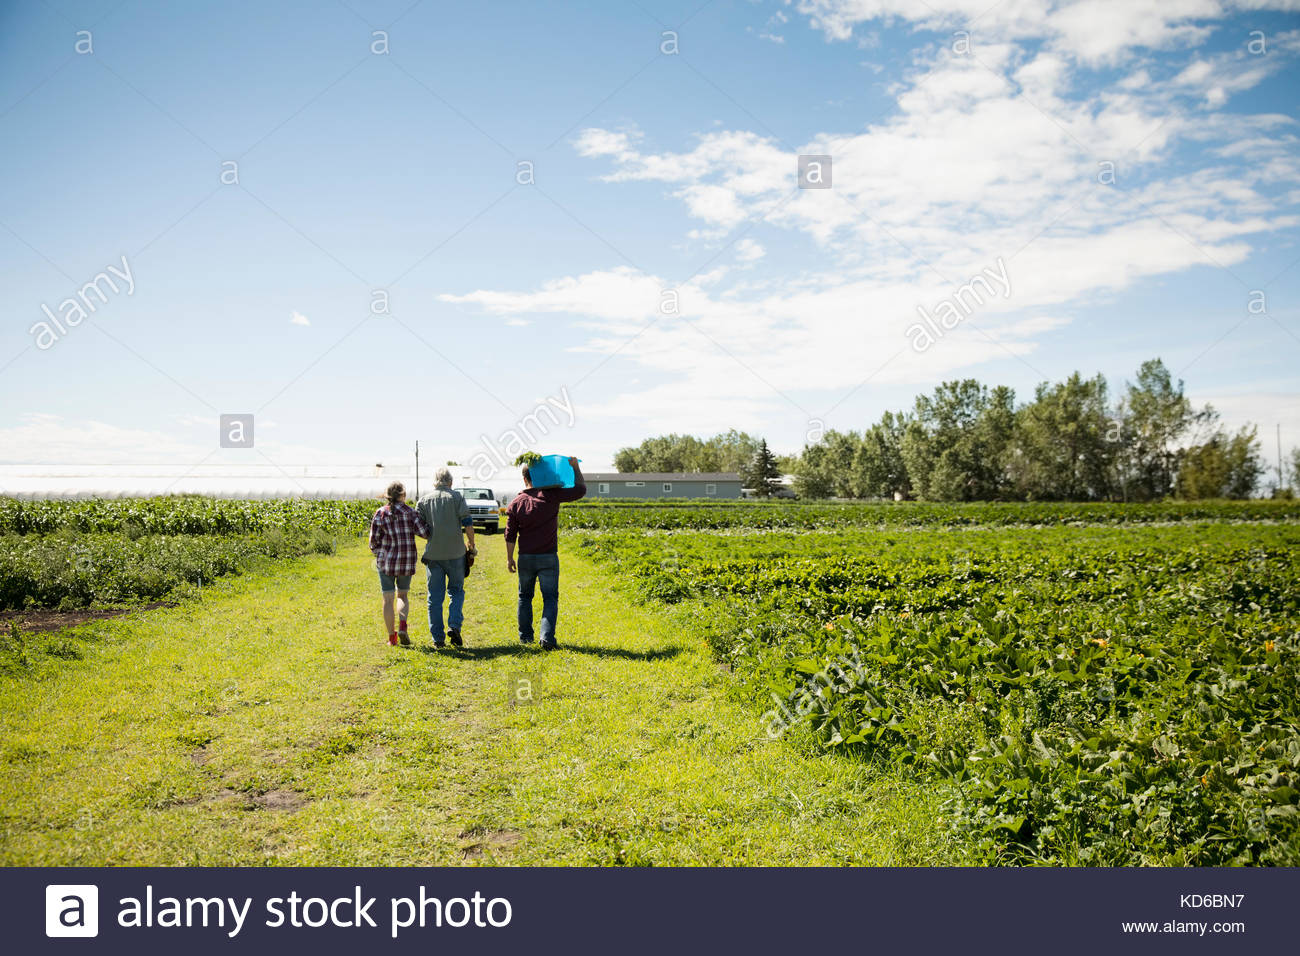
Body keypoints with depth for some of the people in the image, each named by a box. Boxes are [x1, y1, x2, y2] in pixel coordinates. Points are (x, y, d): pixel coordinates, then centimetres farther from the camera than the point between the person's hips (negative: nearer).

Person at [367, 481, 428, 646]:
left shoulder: (380, 513, -3)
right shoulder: (410, 512, -4)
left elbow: (374, 538, -2)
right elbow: (423, 532, -11)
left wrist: (376, 553, 16)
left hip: (386, 560, 0)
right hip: (407, 561, 1)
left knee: (388, 599, 7)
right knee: (403, 595, 17)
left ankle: (391, 637, 7)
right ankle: (402, 627, -7)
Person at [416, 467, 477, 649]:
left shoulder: (423, 501, 7)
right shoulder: (456, 497, 0)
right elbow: (468, 523, -7)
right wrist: (472, 545, 5)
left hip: (433, 554, 2)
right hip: (455, 552, -2)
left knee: (435, 596, 6)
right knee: (456, 590, 13)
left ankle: (437, 638, 6)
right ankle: (454, 625, -7)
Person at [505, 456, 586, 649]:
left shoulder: (516, 503, -1)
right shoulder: (550, 496, -8)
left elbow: (510, 535, 2)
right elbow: (580, 489, -3)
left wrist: (509, 558, 12)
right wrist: (575, 467, 8)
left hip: (526, 557, 2)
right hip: (548, 557, -2)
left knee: (525, 596, 18)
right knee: (550, 597, 2)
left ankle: (525, 635, 24)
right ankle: (547, 637, -13)